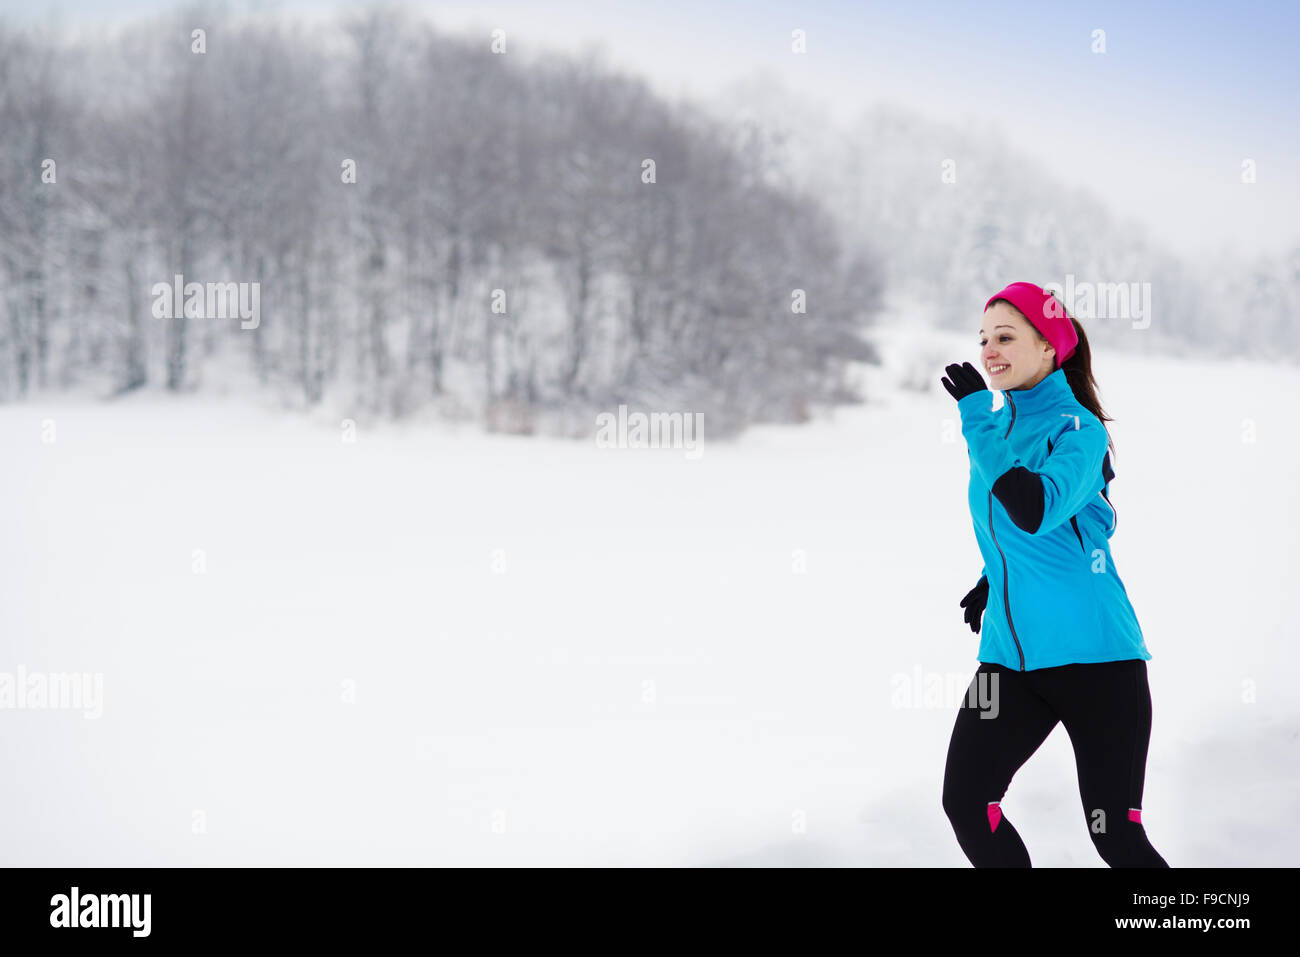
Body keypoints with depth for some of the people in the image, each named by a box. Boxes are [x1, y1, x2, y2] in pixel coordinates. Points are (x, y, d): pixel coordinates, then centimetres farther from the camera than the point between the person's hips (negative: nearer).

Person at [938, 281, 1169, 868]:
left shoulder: (1078, 428, -10)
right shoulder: (996, 427, 12)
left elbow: (1038, 512, -28)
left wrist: (979, 422, -25)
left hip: (1094, 656, -6)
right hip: (1011, 655, 7)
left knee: (1117, 838, -4)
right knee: (964, 802, -7)